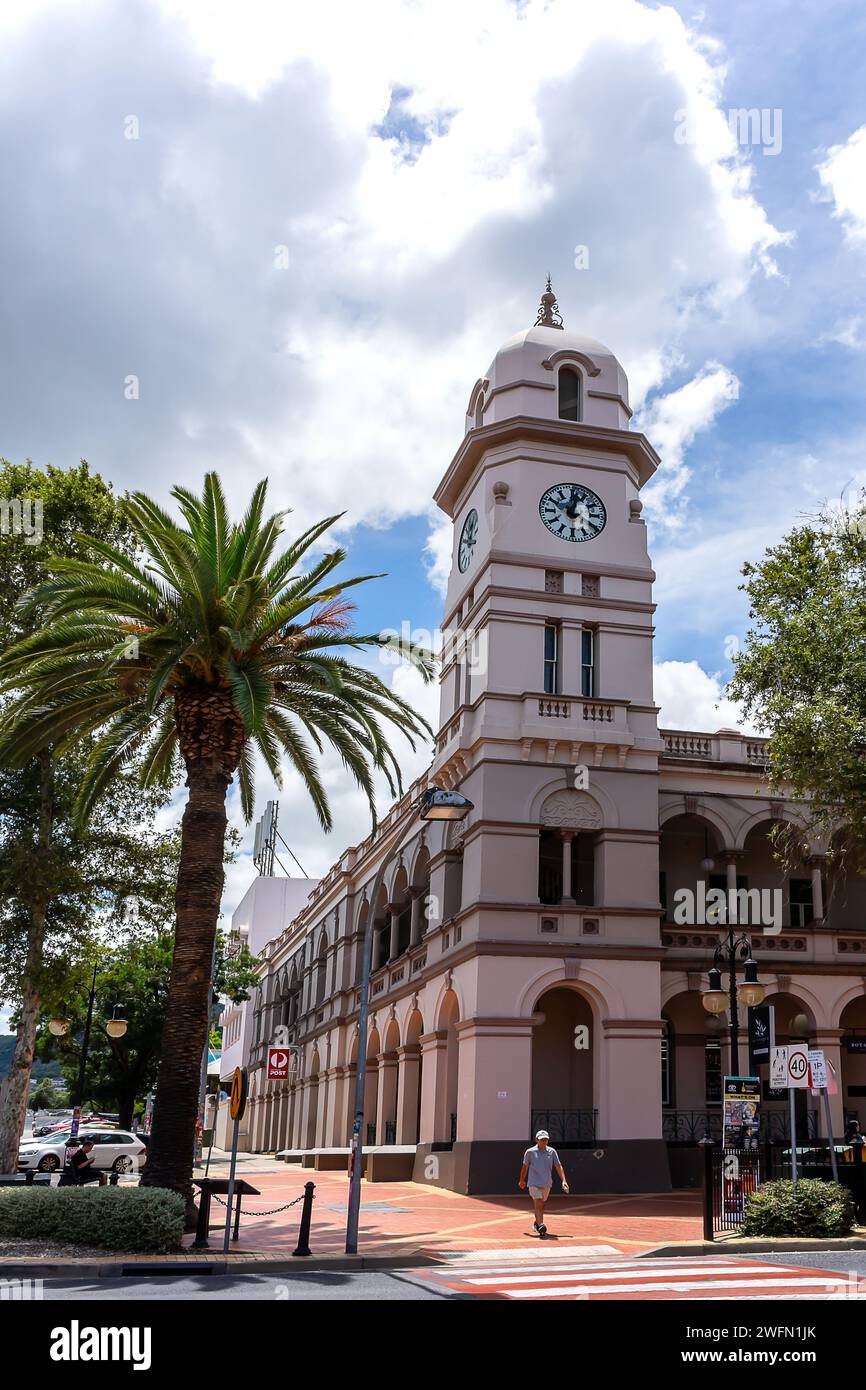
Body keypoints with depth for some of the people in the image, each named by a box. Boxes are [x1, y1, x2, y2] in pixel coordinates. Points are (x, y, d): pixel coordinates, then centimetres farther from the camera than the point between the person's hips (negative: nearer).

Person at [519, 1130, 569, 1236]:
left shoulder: (552, 1152, 2)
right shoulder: (530, 1152, -4)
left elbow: (558, 1166, 2)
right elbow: (525, 1167, 9)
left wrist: (563, 1181, -9)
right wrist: (522, 1180, 19)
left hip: (546, 1184, 4)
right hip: (534, 1183, -4)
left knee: (541, 1204, 17)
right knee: (538, 1204, -17)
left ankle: (537, 1222, 38)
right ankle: (541, 1225, -27)